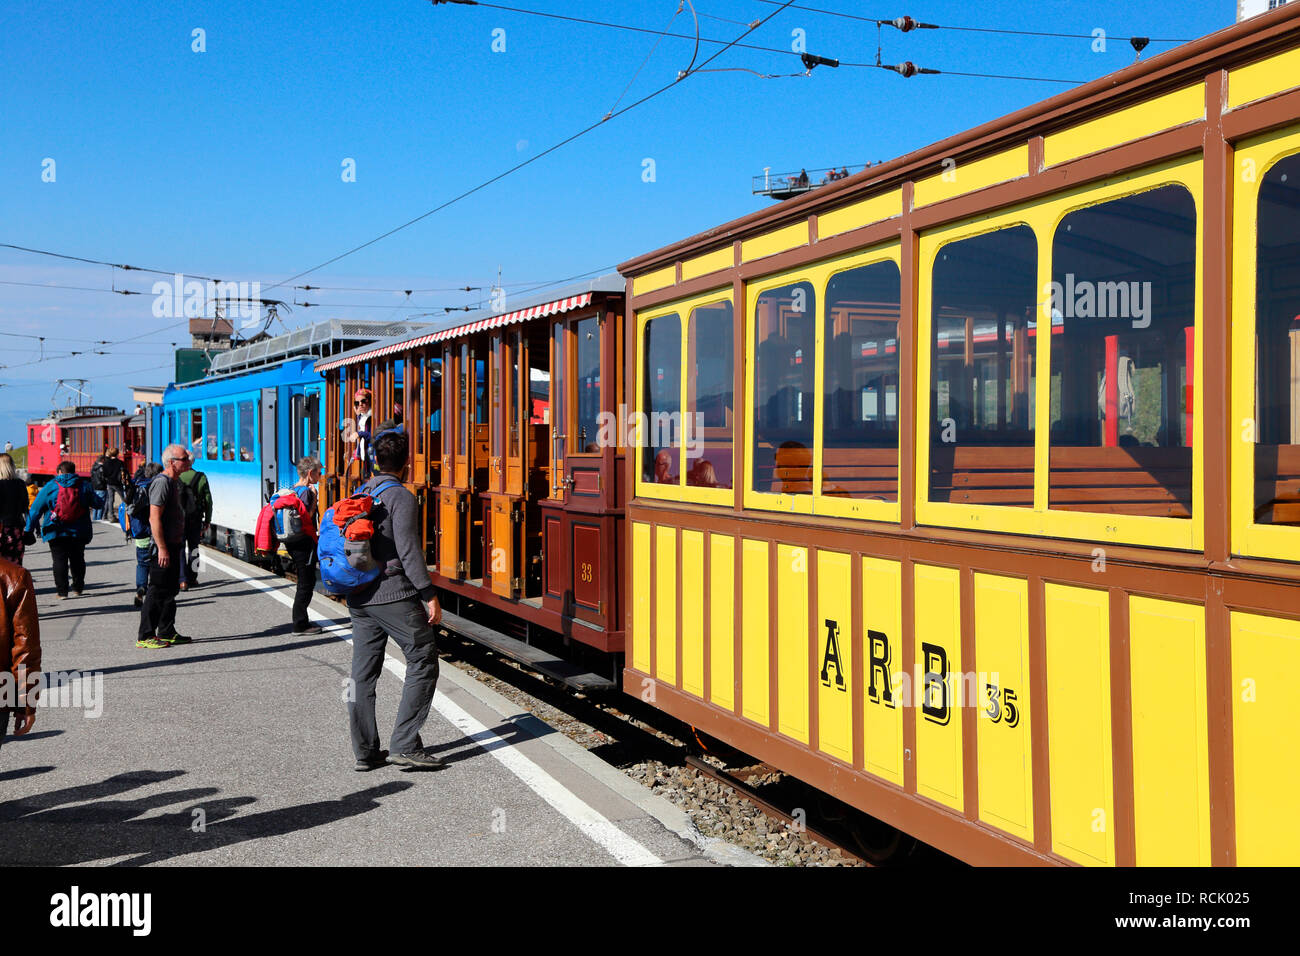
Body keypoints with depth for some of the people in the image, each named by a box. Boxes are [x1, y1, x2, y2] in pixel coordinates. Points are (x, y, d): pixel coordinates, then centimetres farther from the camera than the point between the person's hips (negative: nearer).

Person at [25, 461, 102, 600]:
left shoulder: (50, 487, -1)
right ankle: (78, 588, 20)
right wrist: (101, 496, 34)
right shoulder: (84, 486, 3)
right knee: (77, 560, 15)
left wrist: (30, 528, 2)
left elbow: (36, 509, -1)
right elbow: (98, 503, 10)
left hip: (57, 532, -2)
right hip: (79, 532, 2)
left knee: (60, 561, 1)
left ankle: (62, 591, -3)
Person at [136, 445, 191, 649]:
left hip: (173, 546, 10)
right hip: (163, 548, -10)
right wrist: (162, 548, -24)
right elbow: (154, 518, -22)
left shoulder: (174, 481, 15)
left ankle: (167, 633, 22)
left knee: (170, 590, 15)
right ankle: (145, 637, 0)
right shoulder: (161, 482, -17)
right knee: (157, 592, -6)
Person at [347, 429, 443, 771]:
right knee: (423, 662, 0)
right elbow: (408, 552, -17)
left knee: (363, 672, 10)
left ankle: (365, 751, 14)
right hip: (393, 595, -8)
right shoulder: (400, 498, -10)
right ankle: (405, 745, -5)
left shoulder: (359, 495, 14)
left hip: (358, 598, 8)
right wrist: (430, 595, -14)